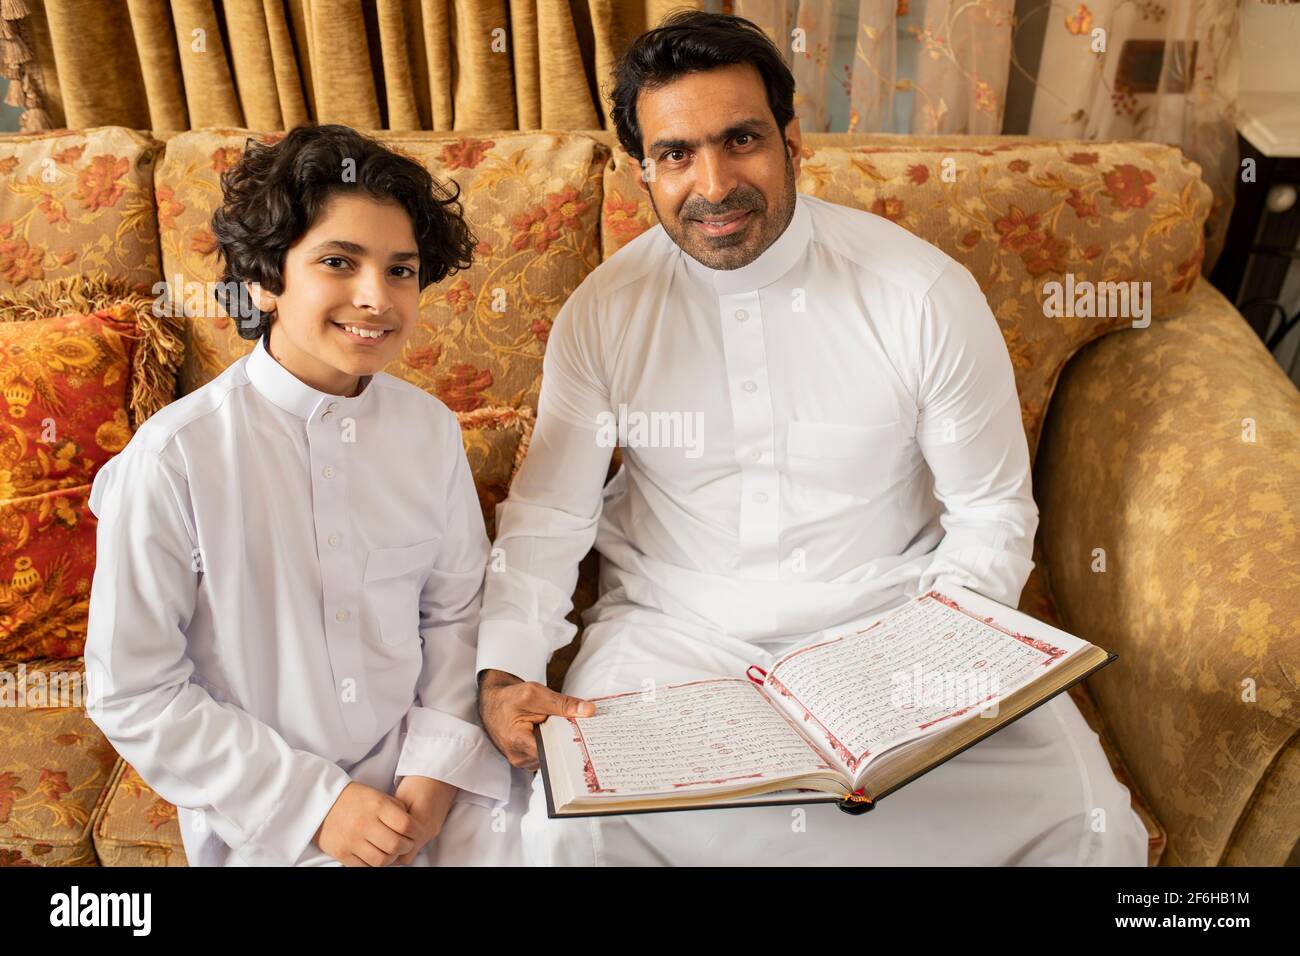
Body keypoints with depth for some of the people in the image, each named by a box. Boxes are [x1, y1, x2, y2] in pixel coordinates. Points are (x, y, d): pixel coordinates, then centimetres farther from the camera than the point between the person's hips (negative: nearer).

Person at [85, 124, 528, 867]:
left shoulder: (431, 428, -6)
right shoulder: (172, 459, -15)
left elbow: (456, 611, 3)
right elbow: (132, 694, -9)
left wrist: (437, 769, -8)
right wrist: (311, 803, -12)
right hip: (267, 816, -2)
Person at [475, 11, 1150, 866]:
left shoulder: (928, 294, -10)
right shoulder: (601, 313, -5)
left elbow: (991, 514, -3)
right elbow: (549, 512, 0)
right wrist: (505, 673, -15)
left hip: (895, 612, 0)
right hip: (674, 628, 1)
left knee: (1088, 825, -16)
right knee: (566, 829, -22)